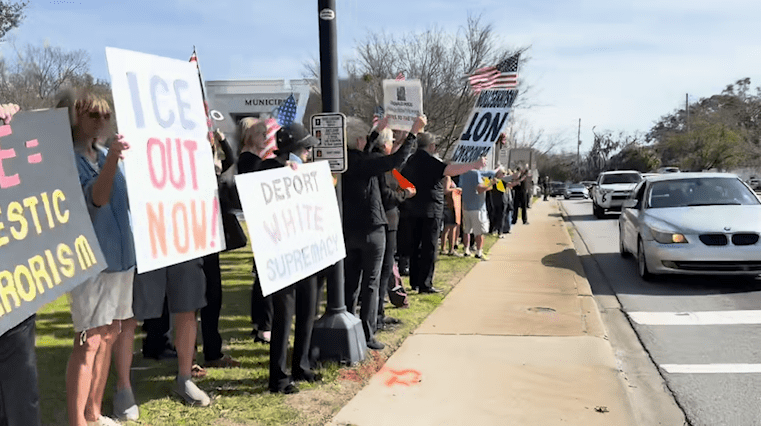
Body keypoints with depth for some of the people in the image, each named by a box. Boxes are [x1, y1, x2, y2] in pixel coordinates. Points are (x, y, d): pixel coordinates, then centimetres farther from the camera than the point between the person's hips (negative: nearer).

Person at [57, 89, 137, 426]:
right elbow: (95, 198, -25)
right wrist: (112, 159, -40)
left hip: (120, 255, 7)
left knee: (109, 334, 12)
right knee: (90, 341, -8)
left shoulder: (104, 153, 9)